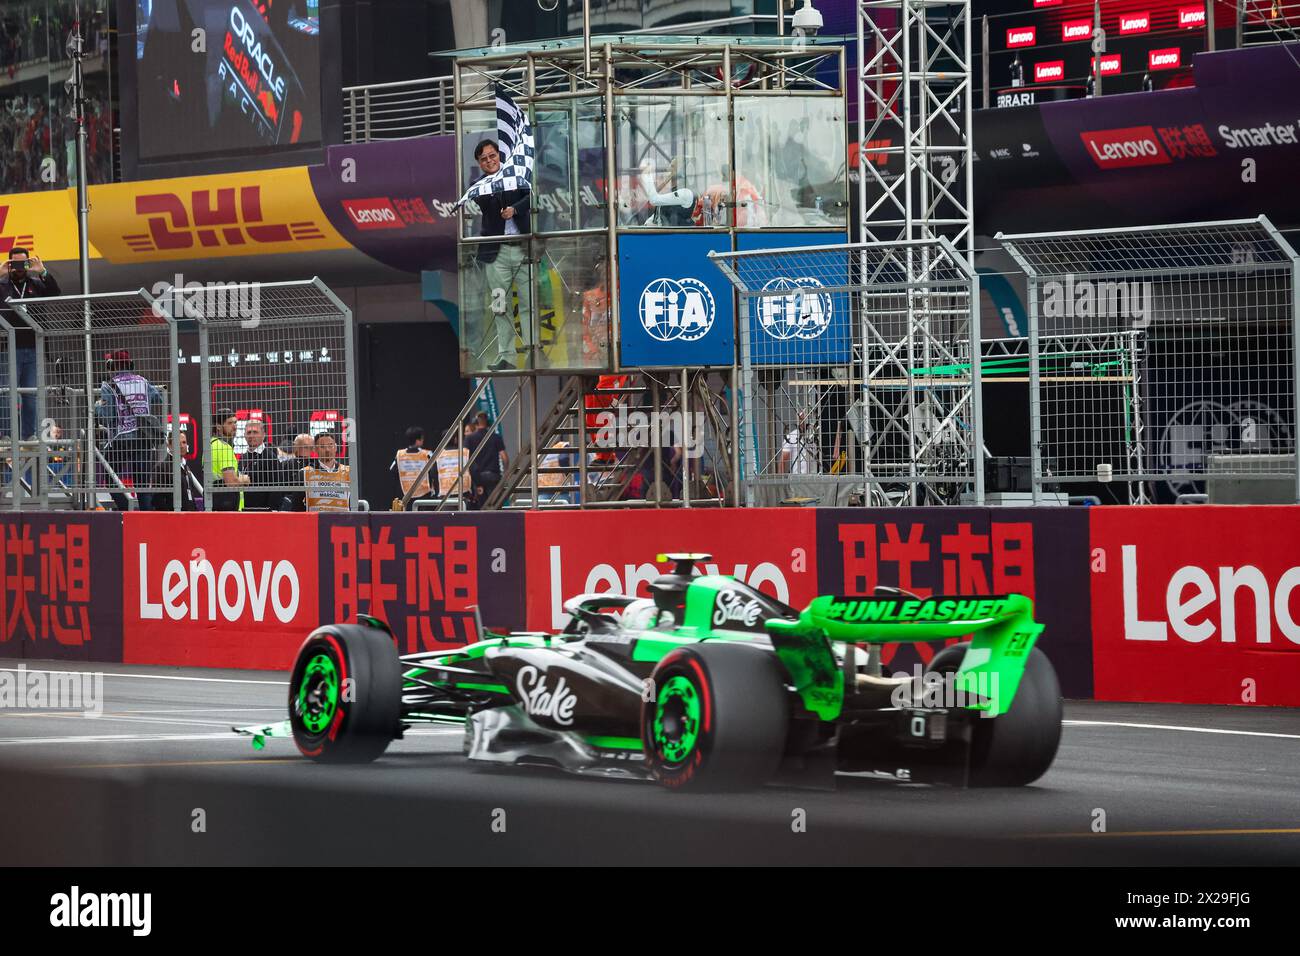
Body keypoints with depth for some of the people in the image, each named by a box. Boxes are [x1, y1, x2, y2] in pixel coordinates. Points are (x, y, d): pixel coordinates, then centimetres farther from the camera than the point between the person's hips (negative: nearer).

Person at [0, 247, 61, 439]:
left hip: (32, 350, 3)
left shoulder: (36, 284, 11)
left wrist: (43, 273, -11)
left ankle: (29, 435, 11)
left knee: (31, 395, 6)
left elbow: (56, 295, -1)